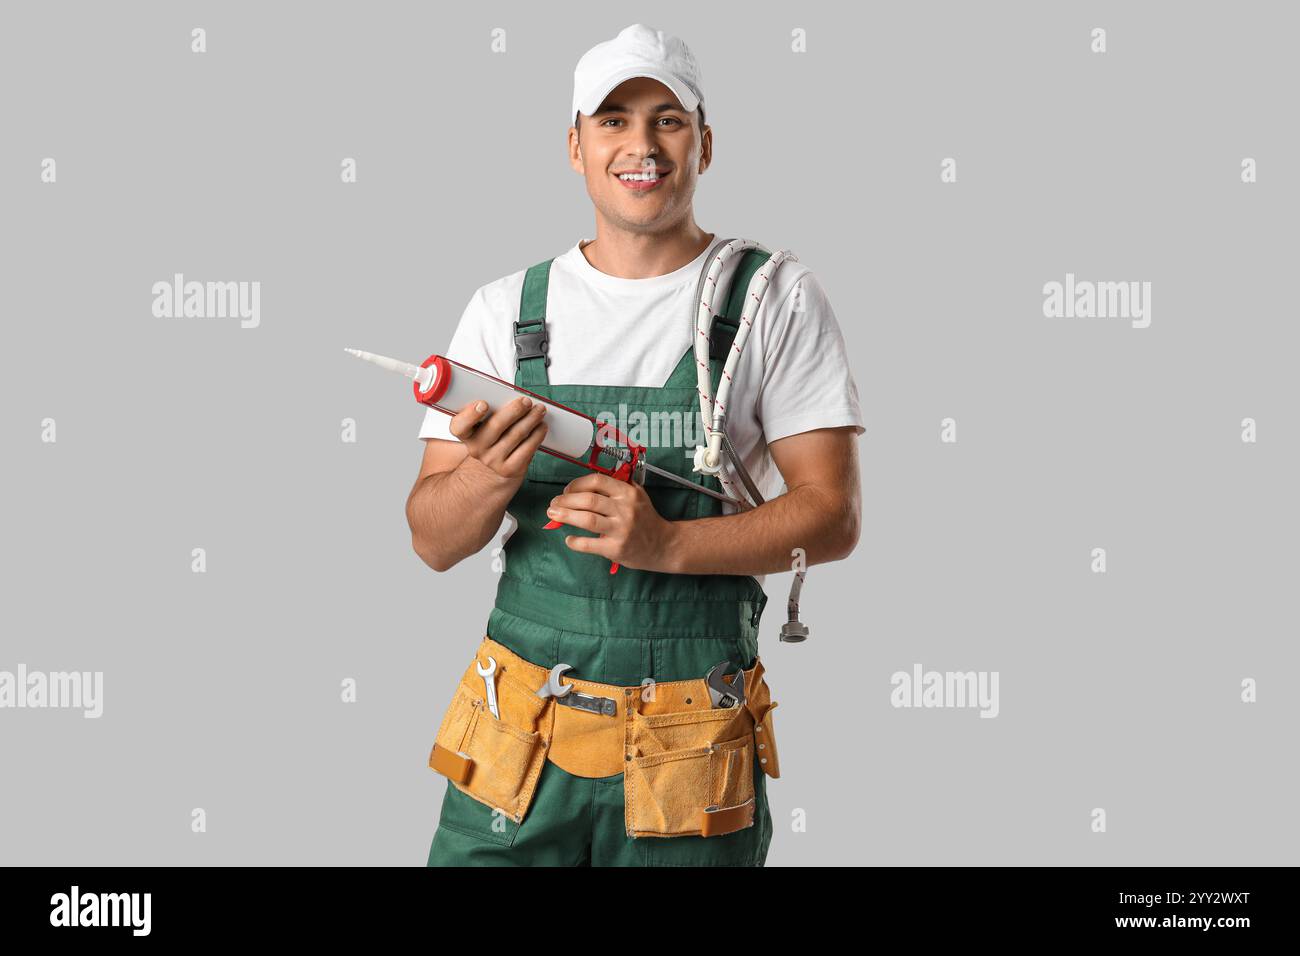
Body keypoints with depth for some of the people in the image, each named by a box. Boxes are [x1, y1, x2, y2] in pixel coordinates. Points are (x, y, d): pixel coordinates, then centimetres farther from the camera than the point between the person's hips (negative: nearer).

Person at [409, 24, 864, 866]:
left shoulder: (777, 299, -1)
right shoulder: (507, 309, 5)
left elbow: (832, 516, -6)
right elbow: (434, 541, 2)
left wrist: (667, 542, -20)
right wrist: (490, 474, -20)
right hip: (519, 734, 2)